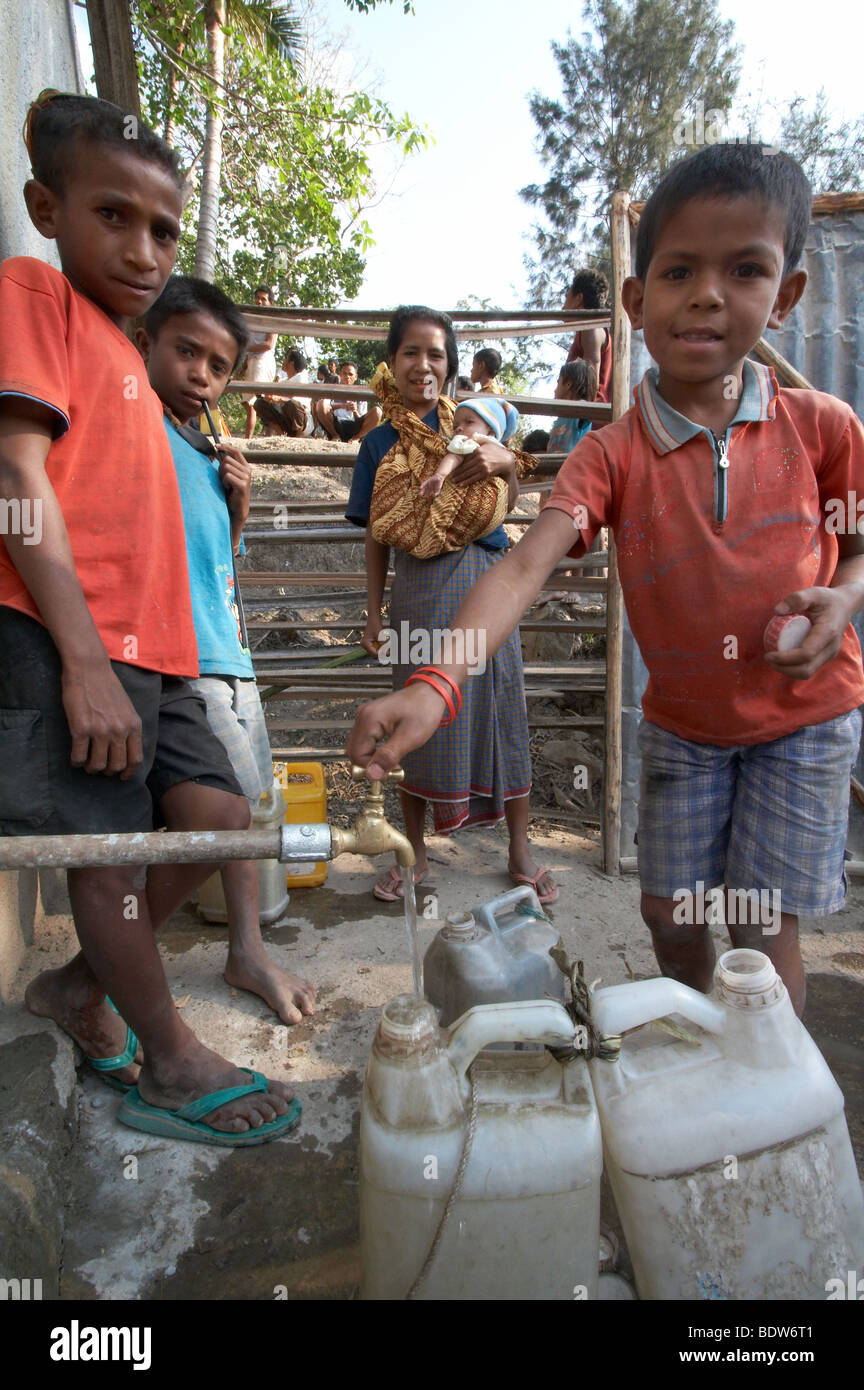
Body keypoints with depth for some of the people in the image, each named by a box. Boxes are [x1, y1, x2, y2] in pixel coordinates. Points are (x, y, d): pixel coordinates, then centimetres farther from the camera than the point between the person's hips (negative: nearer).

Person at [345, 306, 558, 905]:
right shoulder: (379, 442, 12)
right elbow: (376, 536, 13)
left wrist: (505, 462, -15)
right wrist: (375, 611, 7)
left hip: (481, 578, -1)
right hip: (417, 590, 1)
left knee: (500, 709, 1)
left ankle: (520, 850, 14)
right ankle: (415, 851, 19)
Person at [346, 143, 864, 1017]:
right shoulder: (610, 455, -16)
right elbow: (525, 566, -31)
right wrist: (435, 684, -46)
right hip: (682, 723, 1)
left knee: (760, 922, 2)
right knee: (671, 912, 11)